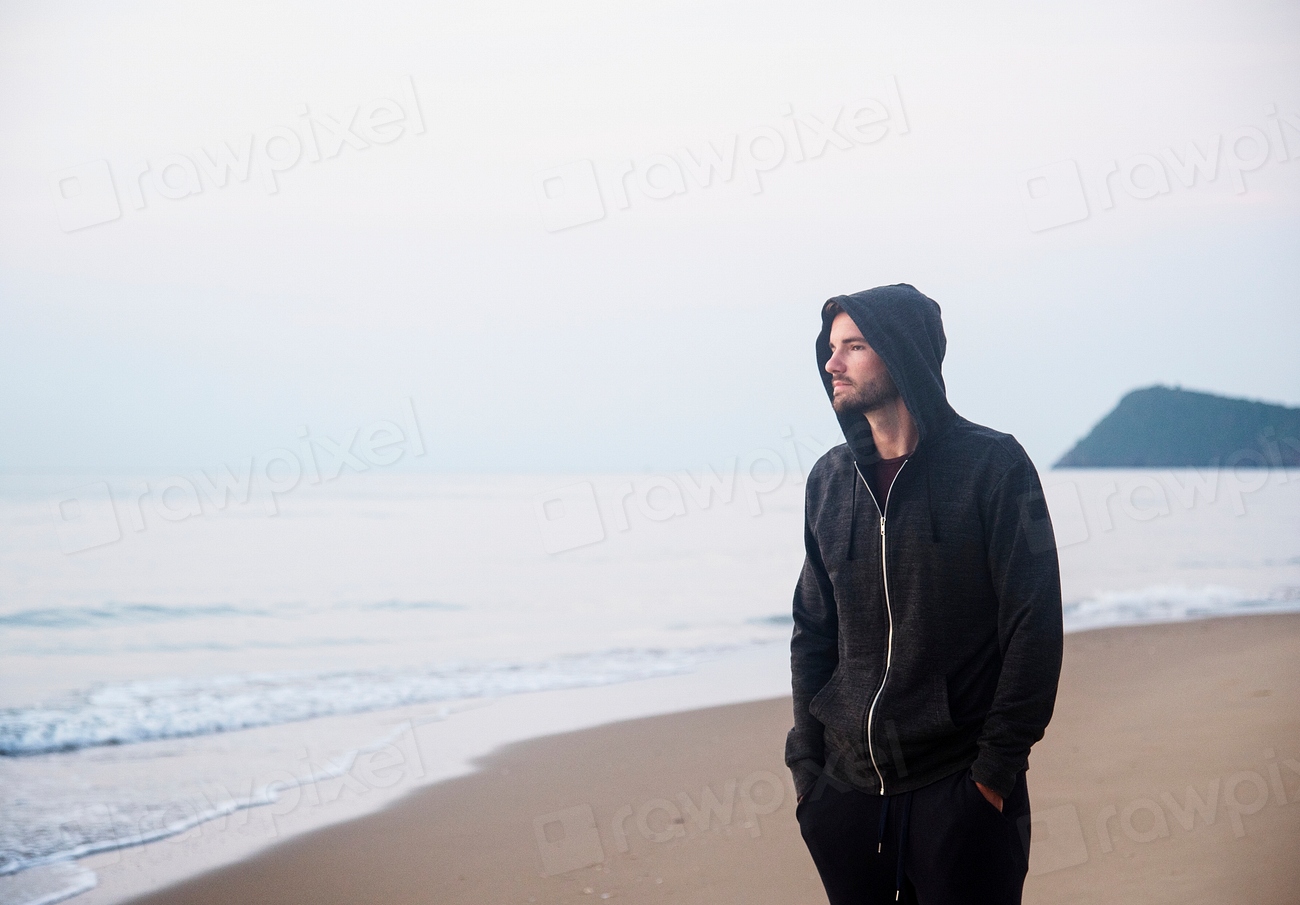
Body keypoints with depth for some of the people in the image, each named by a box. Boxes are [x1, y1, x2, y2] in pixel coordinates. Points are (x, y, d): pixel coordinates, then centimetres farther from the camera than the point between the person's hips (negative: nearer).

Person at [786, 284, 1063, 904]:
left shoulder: (993, 467, -6)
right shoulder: (830, 479, 8)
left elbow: (1034, 626, -8)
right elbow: (813, 631, 12)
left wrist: (998, 765, -11)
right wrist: (805, 761, 5)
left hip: (961, 789, -4)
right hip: (846, 786, 4)